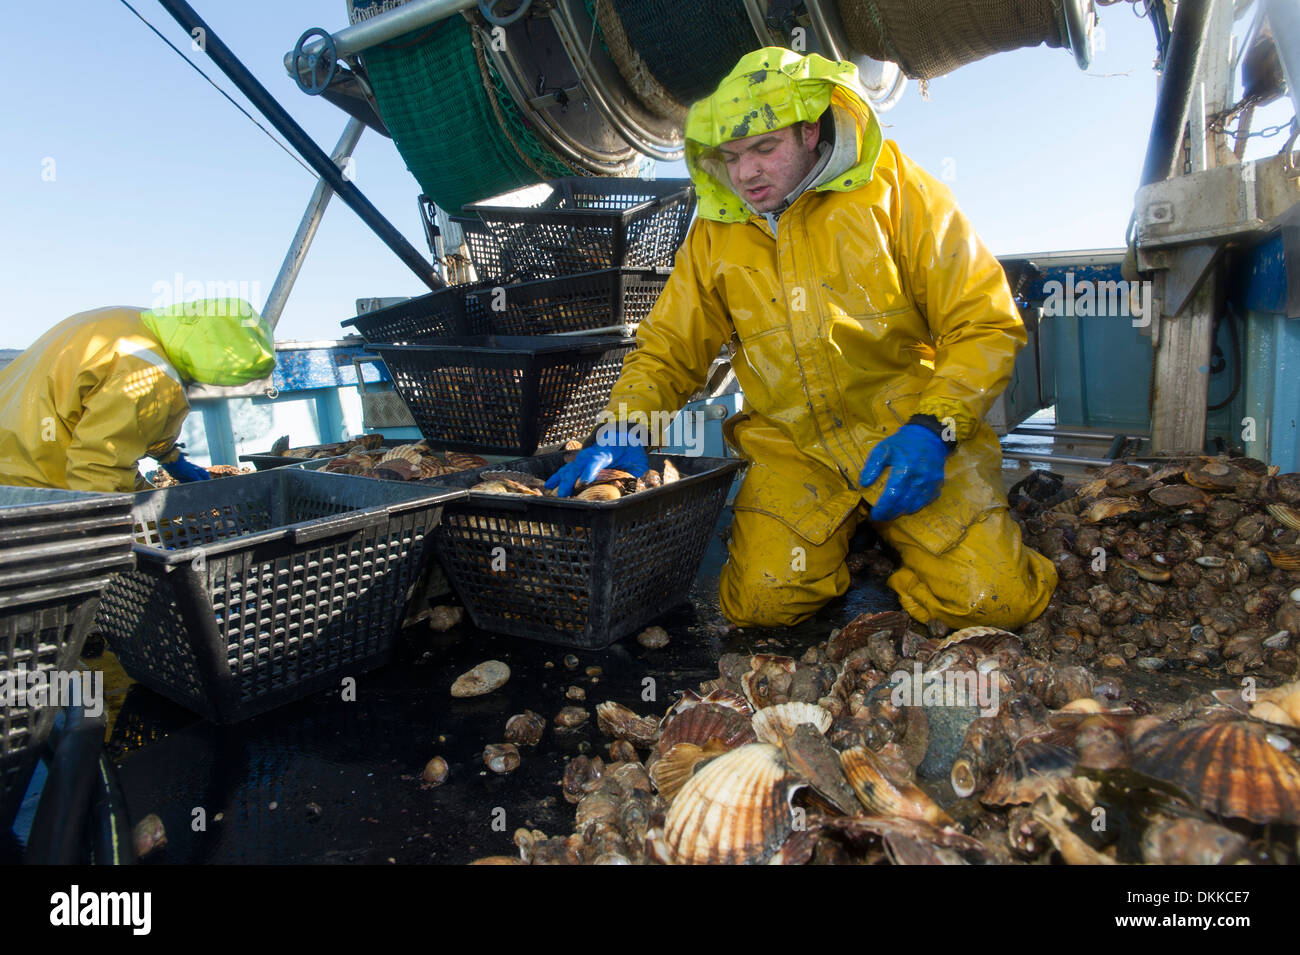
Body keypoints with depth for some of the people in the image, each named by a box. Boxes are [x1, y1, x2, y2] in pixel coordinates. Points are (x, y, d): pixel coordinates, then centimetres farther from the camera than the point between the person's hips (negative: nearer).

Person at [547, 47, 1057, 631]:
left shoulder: (892, 188, -3)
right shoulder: (714, 237, 6)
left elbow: (985, 325, -3)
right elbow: (667, 351, 11)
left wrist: (933, 428, -18)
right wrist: (621, 430, -9)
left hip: (911, 439, -1)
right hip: (792, 448, 2)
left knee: (990, 600, -17)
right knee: (760, 600, -20)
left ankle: (891, 532, 15)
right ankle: (837, 536, 13)